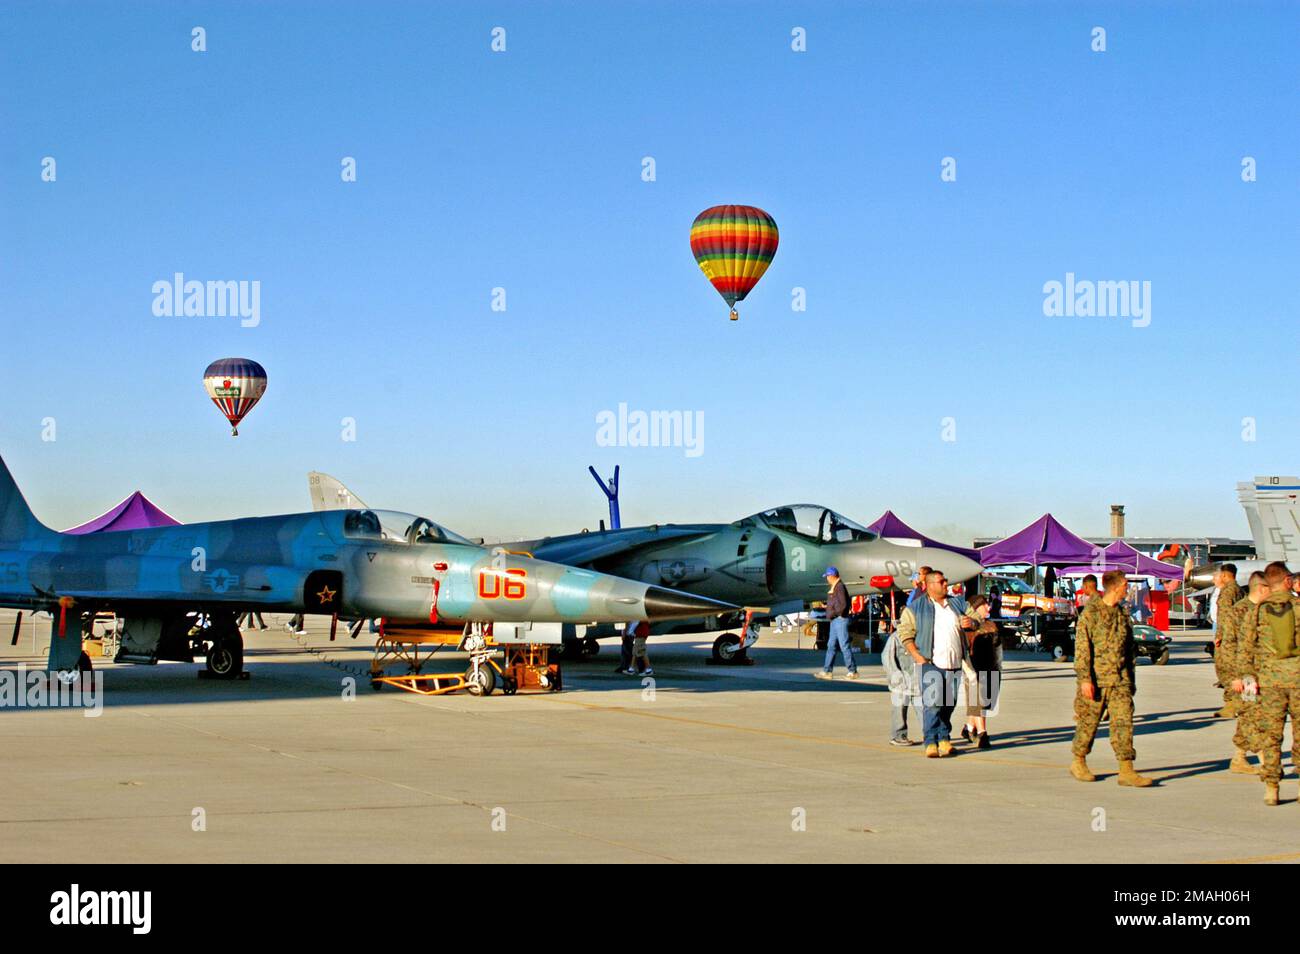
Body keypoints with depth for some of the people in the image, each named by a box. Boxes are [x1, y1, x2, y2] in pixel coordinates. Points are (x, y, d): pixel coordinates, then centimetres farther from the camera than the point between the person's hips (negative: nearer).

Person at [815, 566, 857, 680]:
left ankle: (853, 671, 0)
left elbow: (843, 604, -21)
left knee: (844, 645, -6)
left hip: (840, 619, -10)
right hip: (834, 621, 10)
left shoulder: (840, 587, -15)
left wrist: (833, 613, -13)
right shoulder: (833, 587, 16)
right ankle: (827, 671, 9)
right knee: (831, 646, 8)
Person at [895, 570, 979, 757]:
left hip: (954, 664, 5)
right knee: (932, 703, -14)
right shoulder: (916, 608, 3)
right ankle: (931, 742, -14)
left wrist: (971, 622, -7)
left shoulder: (958, 603, 16)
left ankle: (944, 738, 18)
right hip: (931, 664, -5)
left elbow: (976, 618, 19)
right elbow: (905, 633, 0)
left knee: (949, 703, 8)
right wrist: (917, 656, -11)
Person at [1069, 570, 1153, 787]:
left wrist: (1131, 677, 21)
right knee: (1088, 722, 6)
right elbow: (1082, 647, -12)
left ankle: (1126, 771, -6)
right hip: (1096, 679, -5)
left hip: (1120, 680, 5)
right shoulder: (1090, 612, -7)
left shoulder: (1122, 614, 13)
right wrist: (1085, 678, -19)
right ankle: (1078, 763, 24)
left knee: (1124, 722, -4)